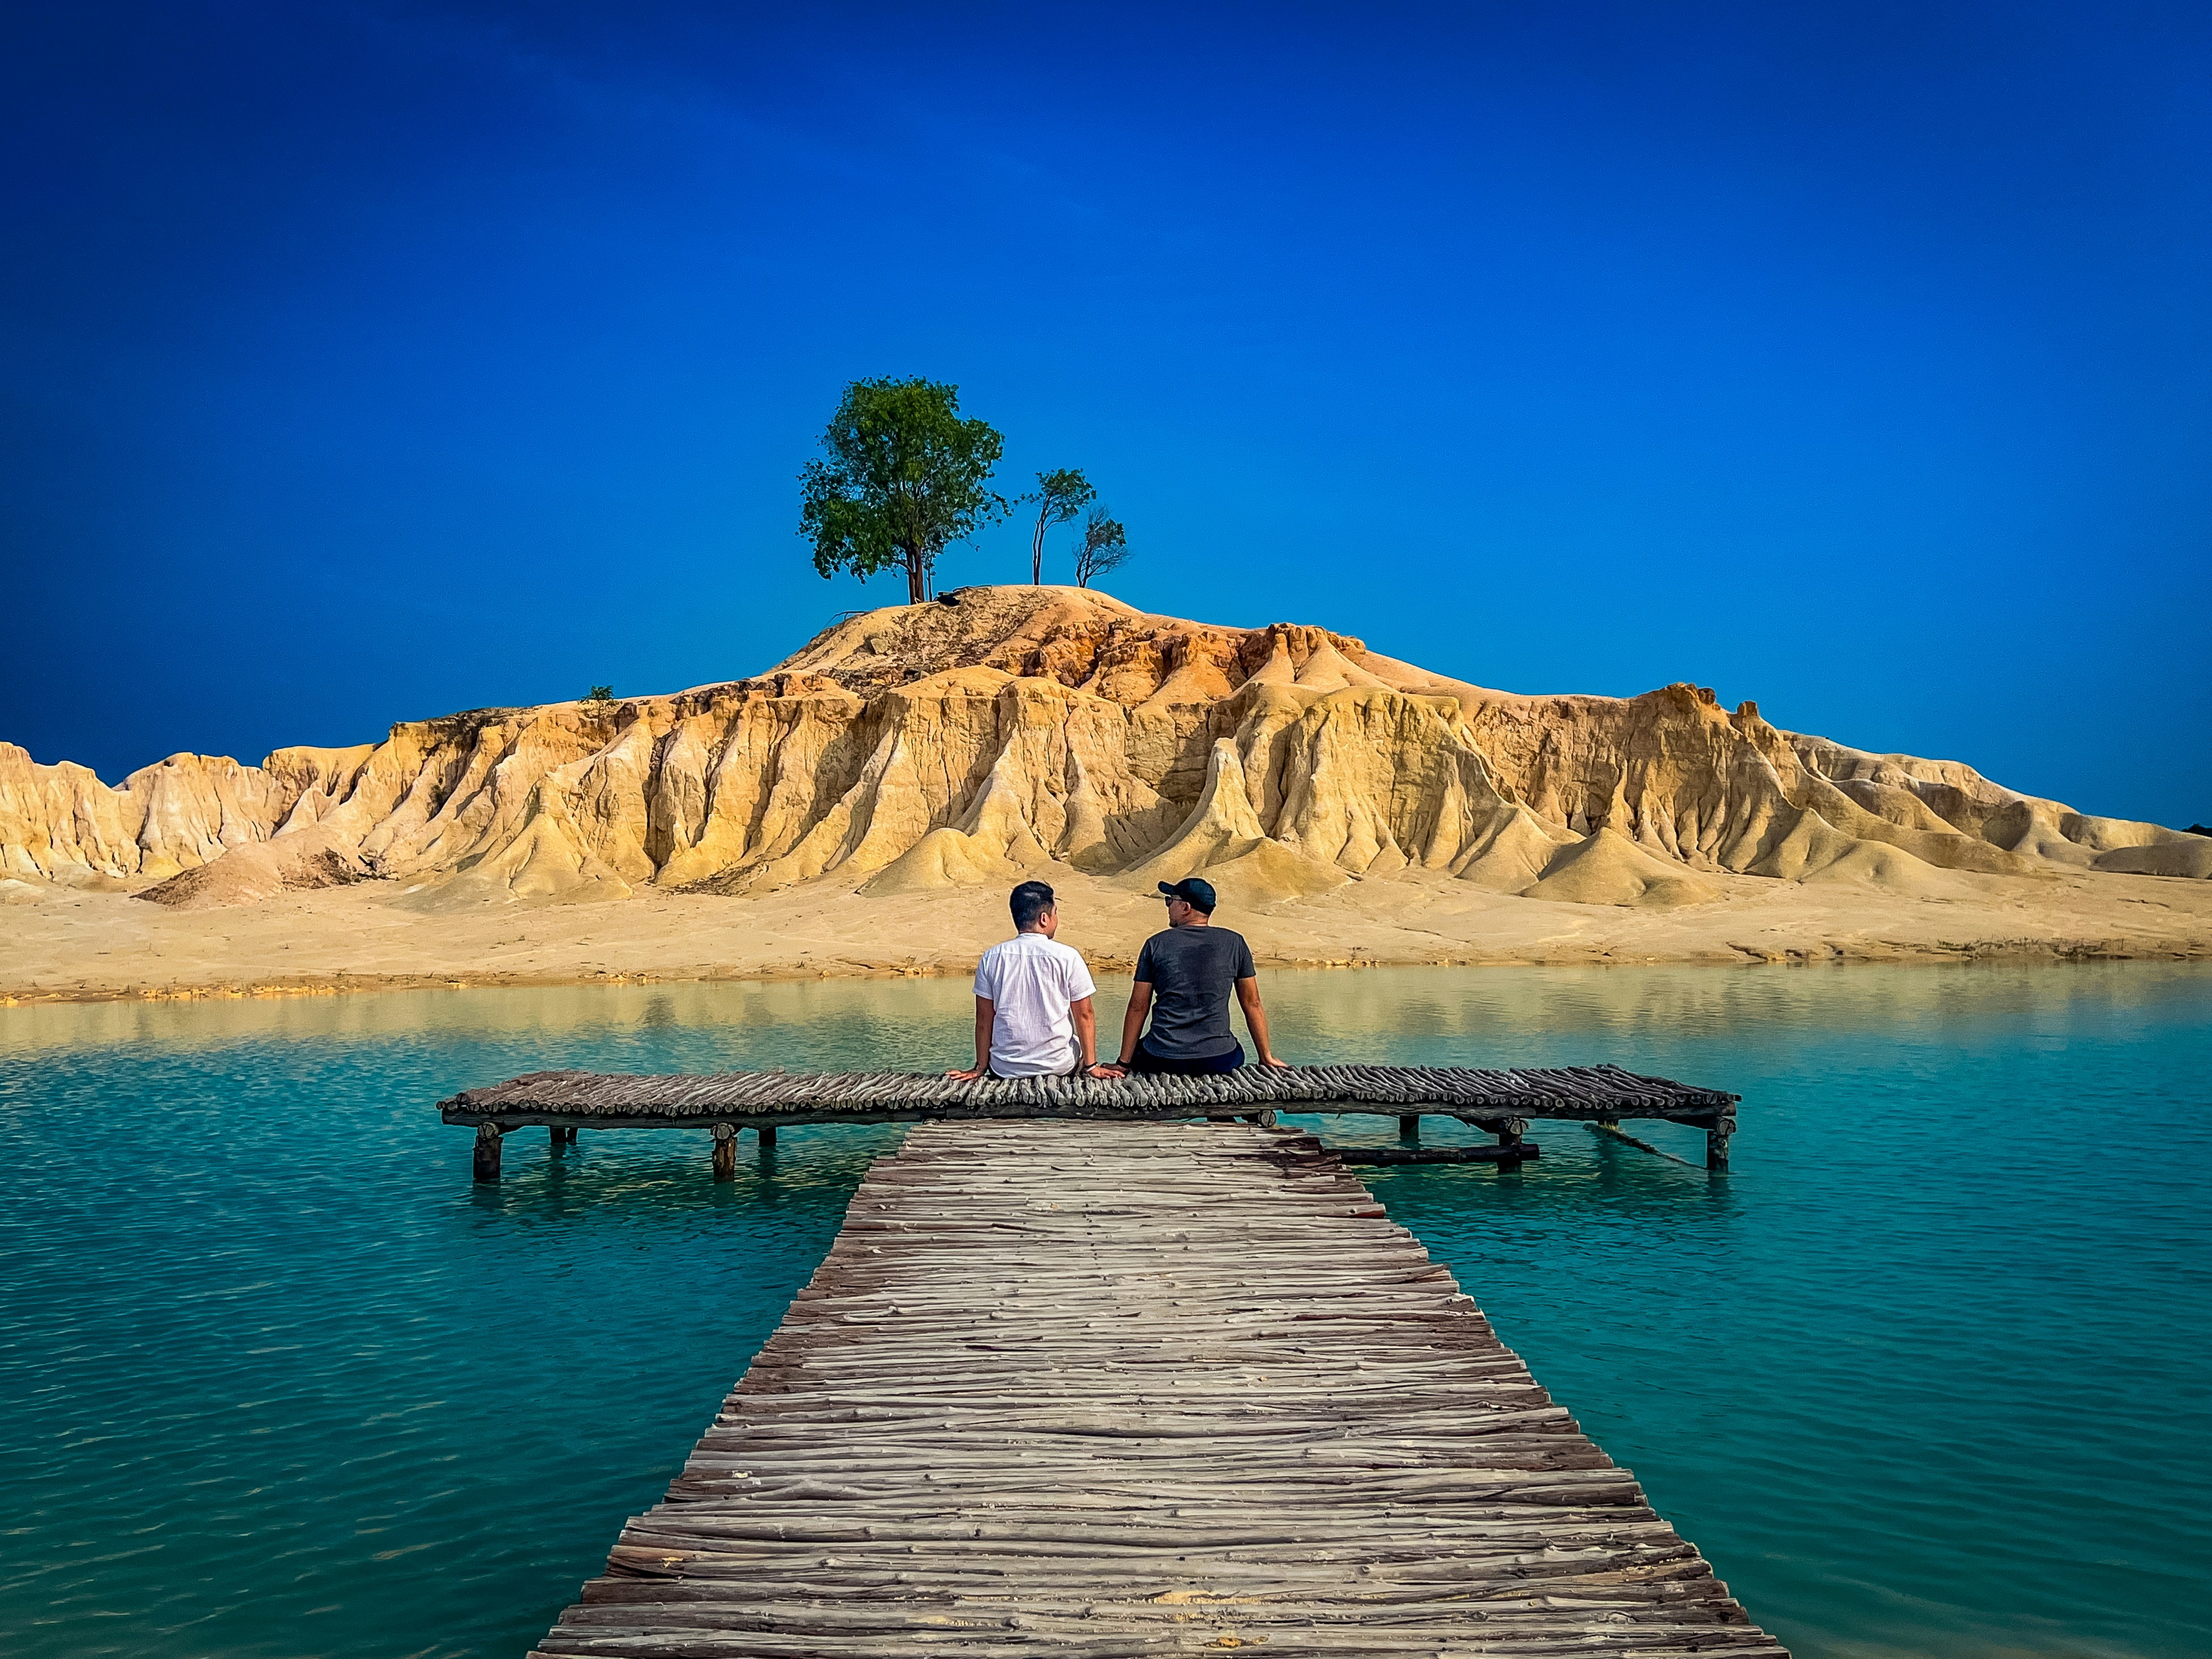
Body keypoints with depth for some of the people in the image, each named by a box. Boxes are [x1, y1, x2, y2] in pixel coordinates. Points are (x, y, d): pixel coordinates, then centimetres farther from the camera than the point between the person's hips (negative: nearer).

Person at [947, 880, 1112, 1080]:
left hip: (1004, 1069, 2)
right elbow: (1084, 1015, -5)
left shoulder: (991, 958, -3)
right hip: (1058, 1067, -2)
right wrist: (1091, 1066, 3)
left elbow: (984, 1019, 1)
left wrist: (981, 1067, 10)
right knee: (1080, 1043, 29)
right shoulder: (1068, 957, -9)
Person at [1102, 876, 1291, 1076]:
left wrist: (1123, 1064, 7)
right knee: (1235, 1054, 34)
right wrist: (1266, 1058, 15)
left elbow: (1138, 1008, 1)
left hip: (1162, 1059, 0)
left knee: (1137, 1052, 32)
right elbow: (1252, 1005, 5)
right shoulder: (1235, 943, 1)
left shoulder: (1156, 944, -1)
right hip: (1219, 1061, 0)